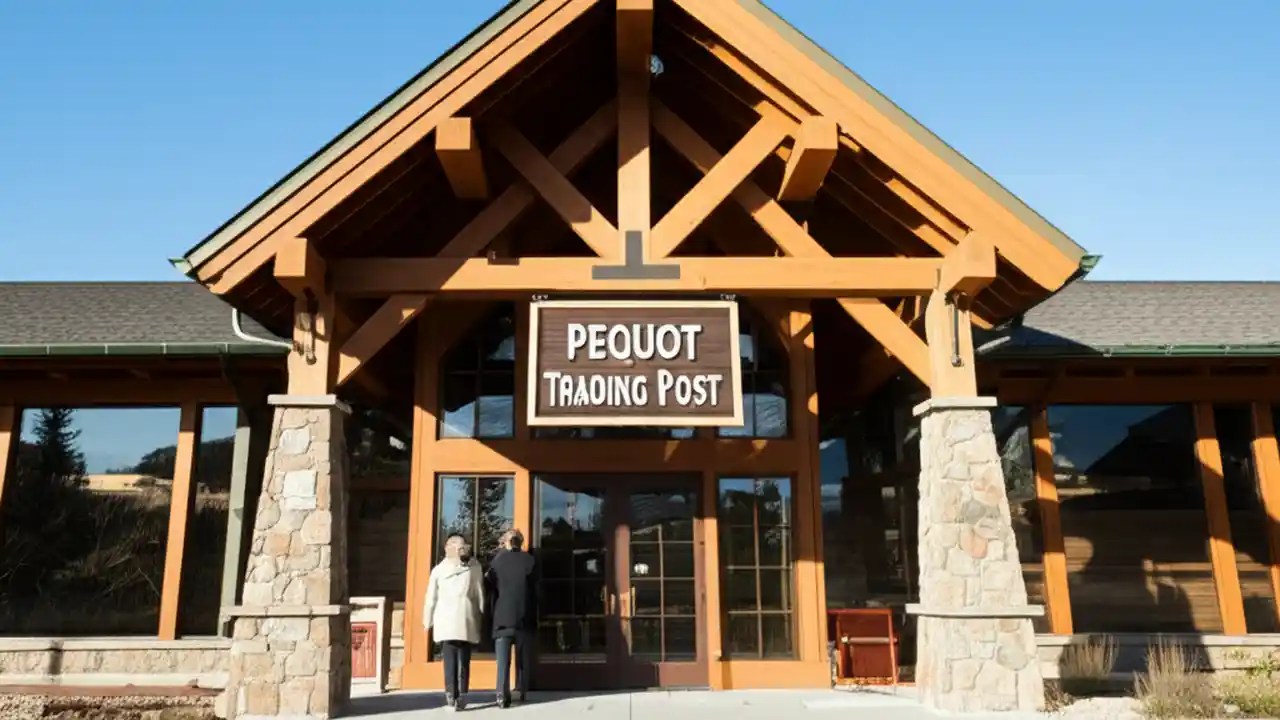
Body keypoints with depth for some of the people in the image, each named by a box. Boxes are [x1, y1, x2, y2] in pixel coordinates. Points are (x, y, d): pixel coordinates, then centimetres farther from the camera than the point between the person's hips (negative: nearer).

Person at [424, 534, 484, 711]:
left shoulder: (438, 569, 6)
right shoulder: (474, 567, 5)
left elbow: (431, 598, 7)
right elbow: (480, 595, 7)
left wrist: (428, 621, 14)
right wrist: (480, 619, 14)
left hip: (446, 620, 0)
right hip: (467, 620, 0)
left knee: (450, 659, 0)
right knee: (464, 659, 4)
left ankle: (451, 696, -8)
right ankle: (461, 697, 0)